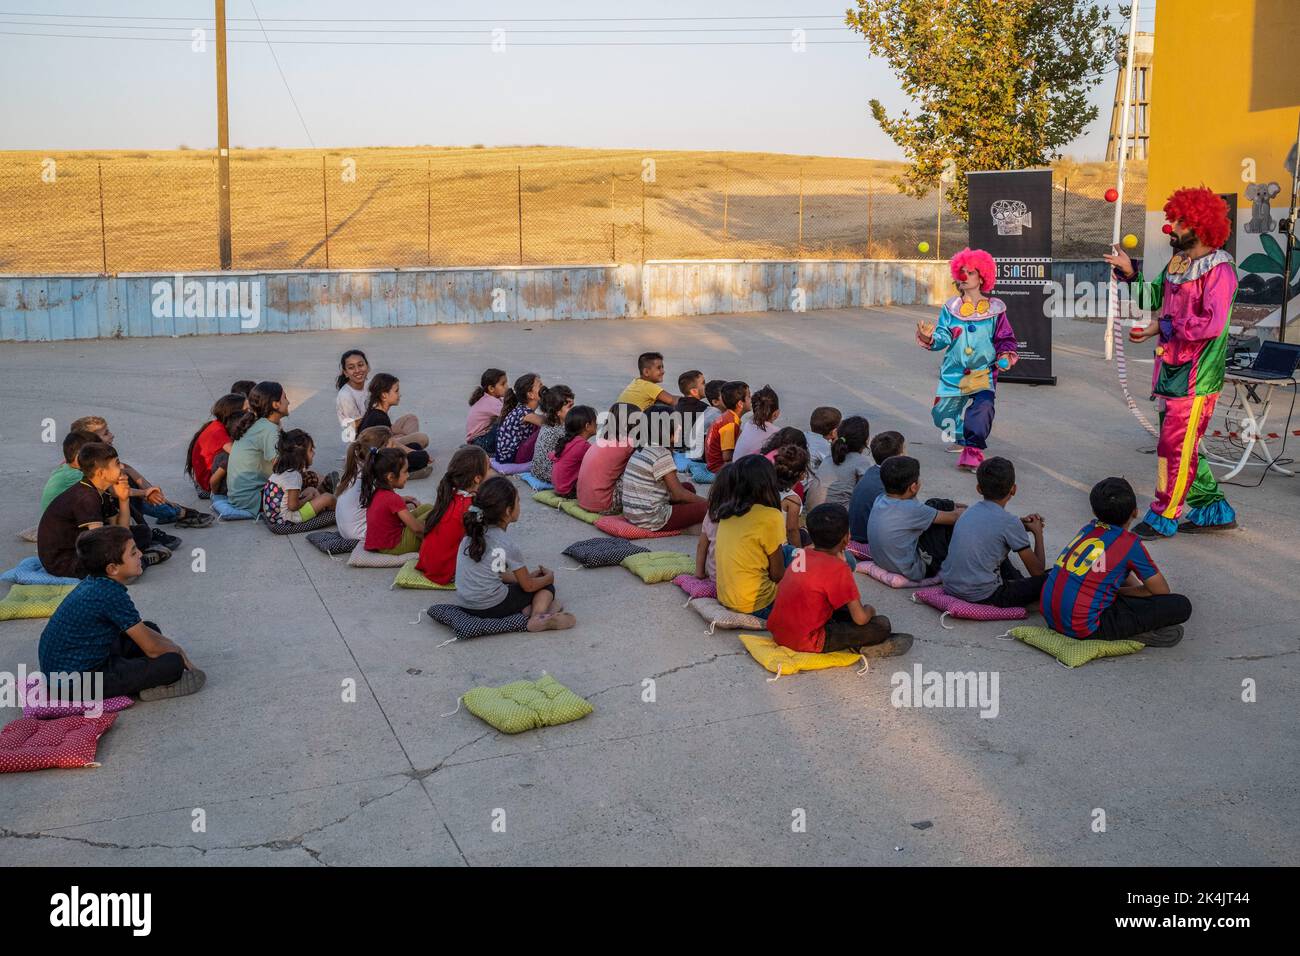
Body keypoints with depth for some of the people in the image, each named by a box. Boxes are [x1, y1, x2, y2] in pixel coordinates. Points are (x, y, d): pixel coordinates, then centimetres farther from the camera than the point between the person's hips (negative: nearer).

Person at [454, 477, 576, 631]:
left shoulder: (472, 533, 5)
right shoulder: (508, 545, -14)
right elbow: (528, 586, -4)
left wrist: (528, 575, 19)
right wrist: (549, 577, 14)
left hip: (464, 604, 6)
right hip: (491, 608, -6)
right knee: (546, 587, 10)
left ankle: (526, 609, -2)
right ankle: (539, 615, -16)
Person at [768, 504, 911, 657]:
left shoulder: (803, 554, 4)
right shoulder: (838, 568, -16)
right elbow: (861, 618, -15)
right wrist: (869, 610, 8)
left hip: (778, 634, 8)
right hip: (807, 643, -8)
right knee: (882, 624, -8)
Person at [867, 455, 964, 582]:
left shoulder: (879, 500, -5)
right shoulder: (910, 509, -26)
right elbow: (953, 517, -12)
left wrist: (955, 507, 15)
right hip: (913, 572, -7)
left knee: (934, 505, 10)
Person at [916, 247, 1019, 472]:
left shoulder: (994, 309, 1)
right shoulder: (950, 308, 5)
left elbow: (1005, 338, 6)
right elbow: (943, 337, -2)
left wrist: (1005, 356, -12)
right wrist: (930, 337, -23)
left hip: (983, 372, -3)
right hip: (954, 370, 3)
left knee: (982, 408, -24)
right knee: (943, 413, 6)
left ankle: (973, 451, -13)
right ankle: (961, 437, 39)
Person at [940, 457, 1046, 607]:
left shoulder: (970, 510, 8)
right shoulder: (1010, 523, -11)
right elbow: (1037, 570, -4)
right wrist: (1038, 533, 10)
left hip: (950, 587, 7)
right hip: (982, 596, -7)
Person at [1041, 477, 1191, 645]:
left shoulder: (1089, 528, 13)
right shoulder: (1130, 543, -6)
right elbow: (1162, 591, 6)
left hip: (1050, 616, 8)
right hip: (1084, 627, -8)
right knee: (1181, 606, -4)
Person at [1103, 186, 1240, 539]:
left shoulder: (1219, 269, -15)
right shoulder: (1177, 263, 11)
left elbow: (1213, 323, -24)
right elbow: (1152, 299, 18)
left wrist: (1163, 327, -21)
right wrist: (1130, 273, 4)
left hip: (1197, 374, -9)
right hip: (1171, 368, 9)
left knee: (1175, 446, -4)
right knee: (1181, 444, 15)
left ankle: (1163, 518, 7)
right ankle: (1214, 510, 27)